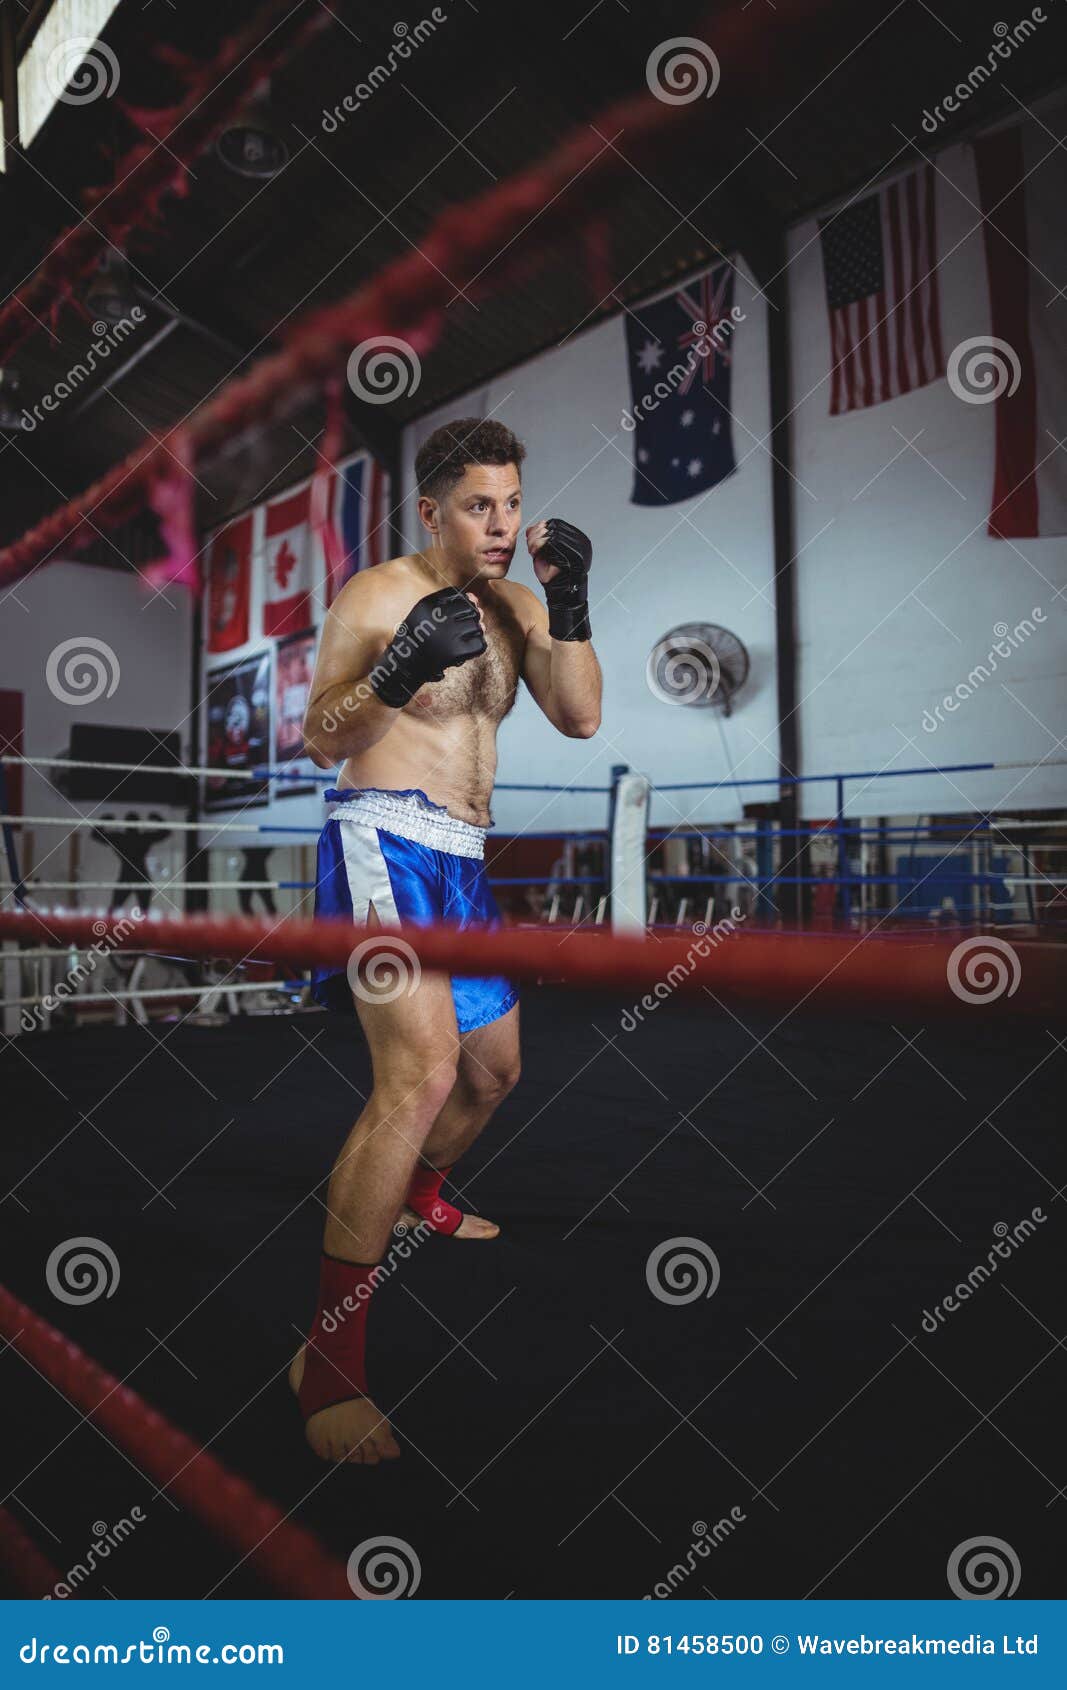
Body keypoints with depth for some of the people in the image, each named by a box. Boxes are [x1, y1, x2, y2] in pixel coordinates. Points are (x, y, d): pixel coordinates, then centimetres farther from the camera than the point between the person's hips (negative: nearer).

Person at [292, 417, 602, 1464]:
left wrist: (569, 608, -8)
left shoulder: (516, 605, 15)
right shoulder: (376, 595, -4)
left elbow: (581, 719, 4)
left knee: (495, 1066, 21)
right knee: (423, 1073, -26)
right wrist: (395, 675, -24)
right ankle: (329, 1358, -17)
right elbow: (321, 743, -6)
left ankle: (421, 1196, 51)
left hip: (460, 859, 8)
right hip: (384, 839, -8)